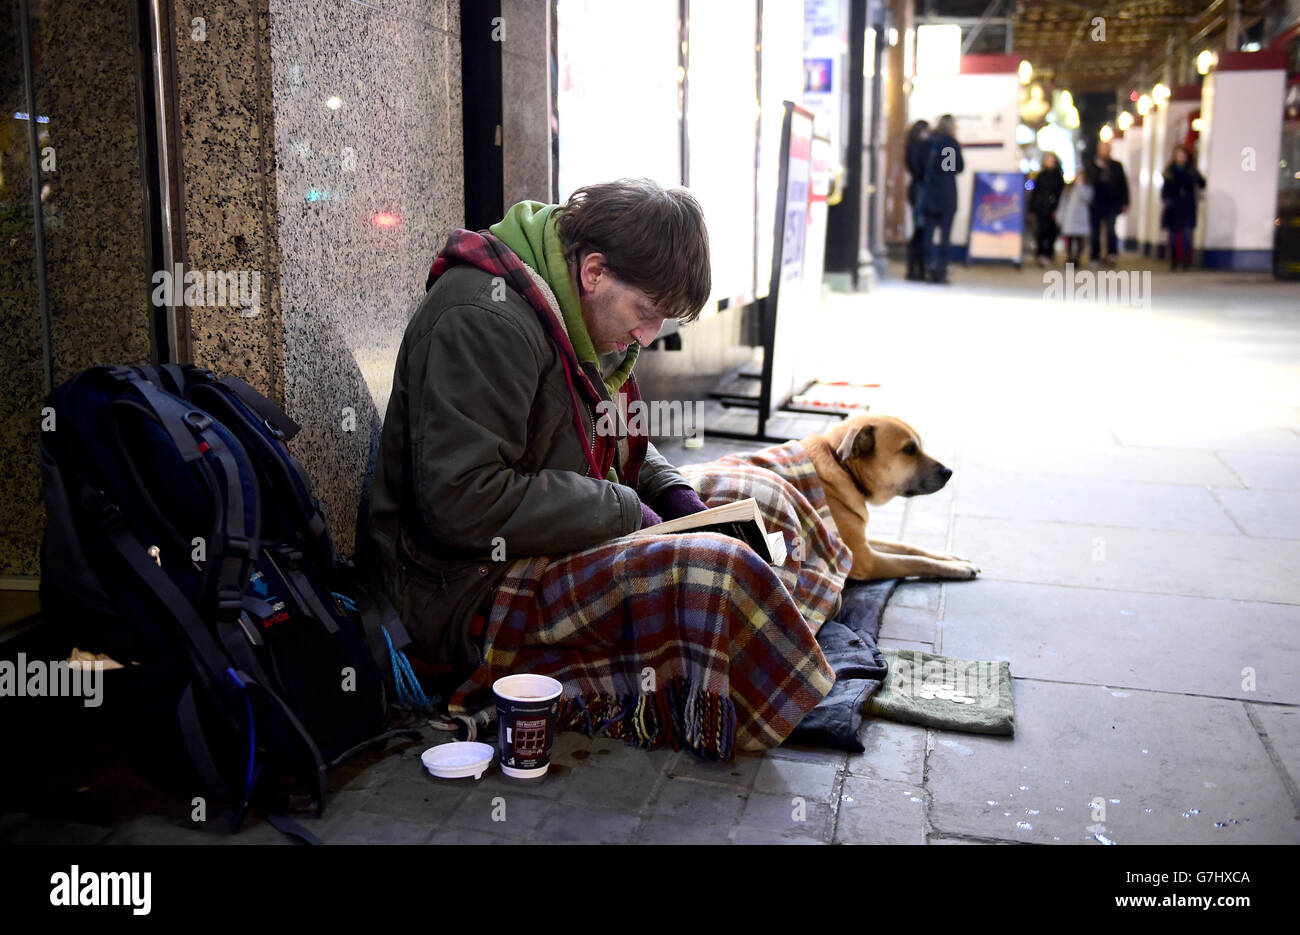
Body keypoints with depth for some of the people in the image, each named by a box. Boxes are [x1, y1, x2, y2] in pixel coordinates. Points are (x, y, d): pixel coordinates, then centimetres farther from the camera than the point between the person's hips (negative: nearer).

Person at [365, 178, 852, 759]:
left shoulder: (591, 315, 9)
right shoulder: (485, 319, -22)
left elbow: (617, 443, 23)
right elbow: (464, 502, -28)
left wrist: (671, 490, 2)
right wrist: (623, 514, -21)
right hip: (470, 594, -11)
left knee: (758, 491, 10)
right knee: (715, 570, -31)